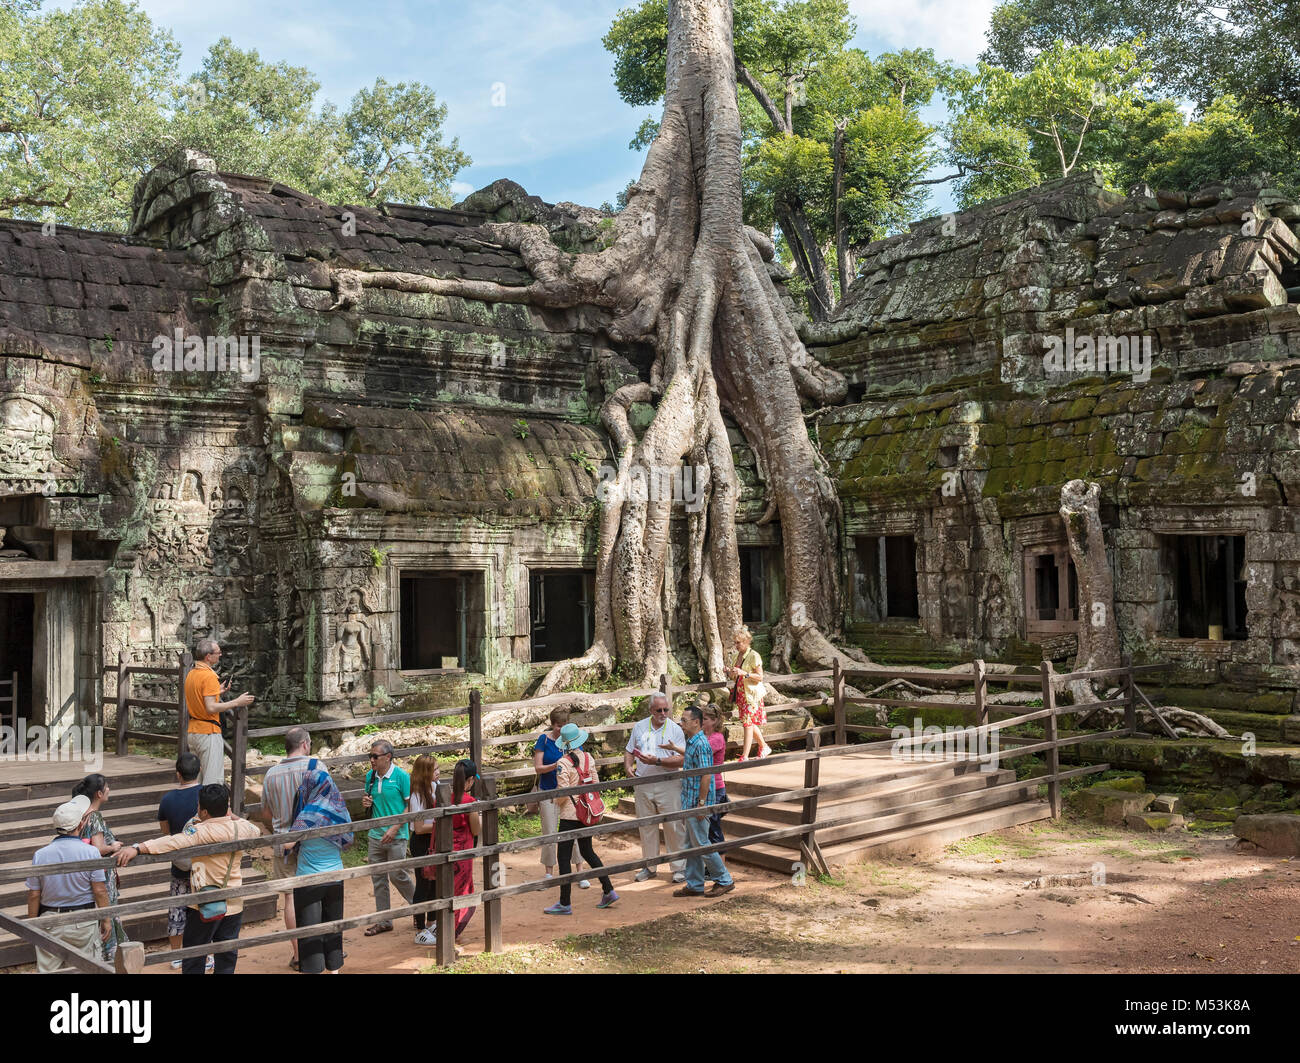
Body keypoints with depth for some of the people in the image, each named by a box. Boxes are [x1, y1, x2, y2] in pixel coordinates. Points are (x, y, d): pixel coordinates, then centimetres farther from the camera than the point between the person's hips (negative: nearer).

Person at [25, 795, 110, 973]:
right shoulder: (90, 853, -12)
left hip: (50, 923, 2)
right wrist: (106, 920, 0)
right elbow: (100, 891, -10)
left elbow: (34, 894, 0)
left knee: (46, 969, 9)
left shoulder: (40, 855, -5)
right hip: (83, 923, -2)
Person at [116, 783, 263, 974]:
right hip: (234, 905, 5)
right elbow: (257, 832, 21)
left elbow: (173, 842, -37)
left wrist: (137, 848, -45)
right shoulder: (241, 827, -3)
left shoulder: (201, 832, -20)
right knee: (227, 957, 15)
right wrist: (232, 817, 19)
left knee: (193, 960, 11)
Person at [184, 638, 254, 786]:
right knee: (213, 780, -6)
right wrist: (237, 702, -19)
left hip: (193, 731, 9)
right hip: (208, 732, -9)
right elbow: (211, 708, -24)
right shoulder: (209, 676, -18)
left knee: (195, 778, 16)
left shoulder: (191, 674, 10)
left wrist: (218, 691, 16)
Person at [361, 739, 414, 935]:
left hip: (396, 836, -6)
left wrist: (394, 828, -17)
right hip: (375, 836, 6)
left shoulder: (401, 776, -10)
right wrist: (366, 803, -3)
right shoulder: (370, 776, 7)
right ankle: (383, 921, 19)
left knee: (398, 875, -3)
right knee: (378, 879, 9)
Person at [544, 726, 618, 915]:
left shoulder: (564, 764, -18)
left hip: (570, 815, -7)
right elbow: (596, 784, 5)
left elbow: (563, 793, -19)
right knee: (588, 851, 22)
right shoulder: (589, 759, 1)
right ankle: (608, 891, 23)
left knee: (564, 857, 2)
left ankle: (565, 903, 5)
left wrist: (556, 800, 2)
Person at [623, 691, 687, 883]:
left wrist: (657, 761, -22)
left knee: (674, 827, -2)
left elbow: (681, 760, -12)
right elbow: (629, 751, 17)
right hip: (642, 785, 4)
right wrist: (628, 766, -3)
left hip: (668, 785, -4)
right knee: (646, 826, 11)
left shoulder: (675, 729, -4)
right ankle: (649, 865, 24)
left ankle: (679, 867, 8)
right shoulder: (639, 727, 8)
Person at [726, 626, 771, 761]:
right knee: (750, 723, 16)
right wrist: (730, 673, -1)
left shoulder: (754, 656, -14)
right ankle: (764, 747, 34)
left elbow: (760, 677, -16)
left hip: (752, 694, -8)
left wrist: (744, 673, -26)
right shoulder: (739, 655, 10)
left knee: (748, 724, -8)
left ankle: (745, 757, -7)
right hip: (741, 693, 8)